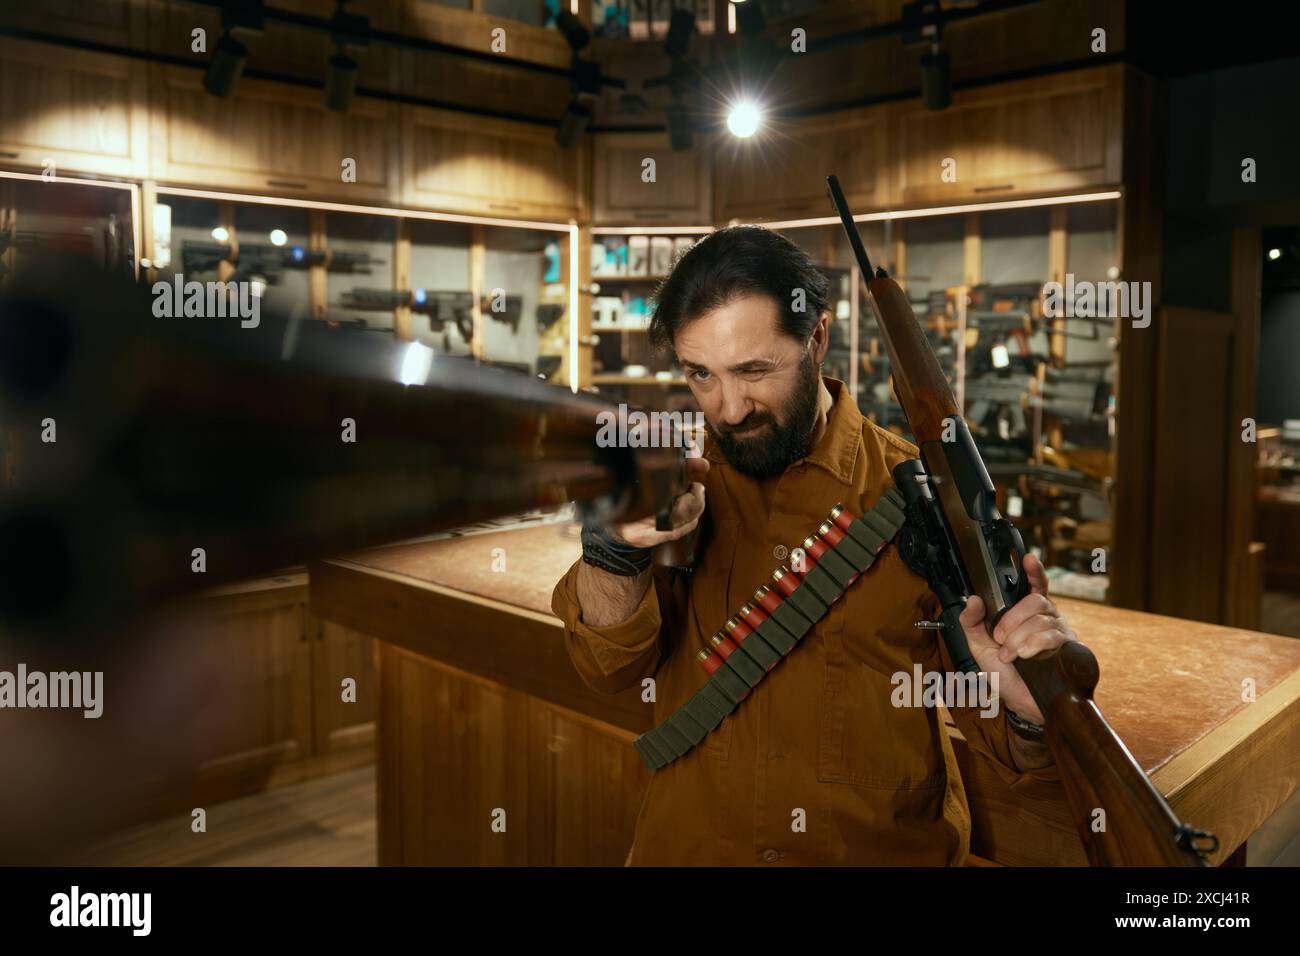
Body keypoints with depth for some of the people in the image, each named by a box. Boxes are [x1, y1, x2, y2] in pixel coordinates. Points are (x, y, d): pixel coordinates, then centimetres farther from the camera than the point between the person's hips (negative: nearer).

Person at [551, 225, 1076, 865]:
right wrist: (616, 549, -26)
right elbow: (610, 664, -8)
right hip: (689, 845, 1)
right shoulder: (680, 480, 1)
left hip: (887, 847, 0)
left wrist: (1032, 716, -23)